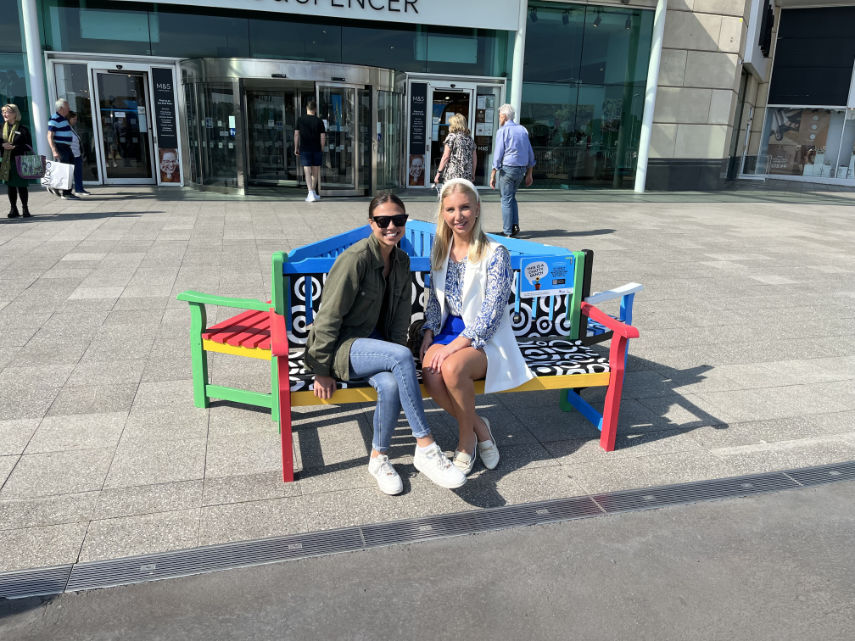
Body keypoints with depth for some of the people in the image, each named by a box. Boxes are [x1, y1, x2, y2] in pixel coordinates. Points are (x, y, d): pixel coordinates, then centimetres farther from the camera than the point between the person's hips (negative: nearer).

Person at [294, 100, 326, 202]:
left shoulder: (300, 119, 0)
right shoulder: (319, 121, -2)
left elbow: (296, 134, -1)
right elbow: (323, 137, -4)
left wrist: (296, 148, 8)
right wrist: (322, 149, 8)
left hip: (304, 149, -1)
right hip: (316, 149, 1)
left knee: (307, 171, -4)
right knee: (315, 171, 13)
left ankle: (311, 193, -18)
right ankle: (314, 192, 25)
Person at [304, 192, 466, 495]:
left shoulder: (401, 260, 4)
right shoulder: (356, 258, -17)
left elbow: (401, 316, 7)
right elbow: (329, 316, -15)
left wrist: (396, 353, -6)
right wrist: (322, 371, -13)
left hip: (376, 343, 6)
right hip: (343, 346, -5)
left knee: (391, 384, -29)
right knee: (402, 356, -33)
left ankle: (379, 458, -6)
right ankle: (425, 449, -24)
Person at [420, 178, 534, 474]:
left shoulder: (495, 254, -11)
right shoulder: (440, 250, 8)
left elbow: (491, 314, -16)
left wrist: (454, 346, -22)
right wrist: (429, 333, -1)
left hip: (486, 338, -5)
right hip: (448, 329, 5)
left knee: (452, 368, -35)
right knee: (430, 374, -27)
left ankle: (467, 436, -7)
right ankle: (478, 427, -2)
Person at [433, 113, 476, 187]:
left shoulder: (451, 137, -3)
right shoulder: (470, 139, 14)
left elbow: (445, 157, -8)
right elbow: (474, 159, 15)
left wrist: (438, 173, -5)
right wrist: (472, 175, 25)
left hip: (452, 175, -5)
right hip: (467, 176, 5)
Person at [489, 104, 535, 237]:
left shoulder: (502, 131, -6)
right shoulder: (523, 130, 12)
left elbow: (498, 153, -11)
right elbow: (530, 153, 12)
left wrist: (493, 175, -9)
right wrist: (529, 174, 16)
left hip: (507, 168, -6)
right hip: (521, 169, 6)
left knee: (506, 200, 1)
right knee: (512, 197, 20)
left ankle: (508, 231, 3)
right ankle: (515, 225, 10)